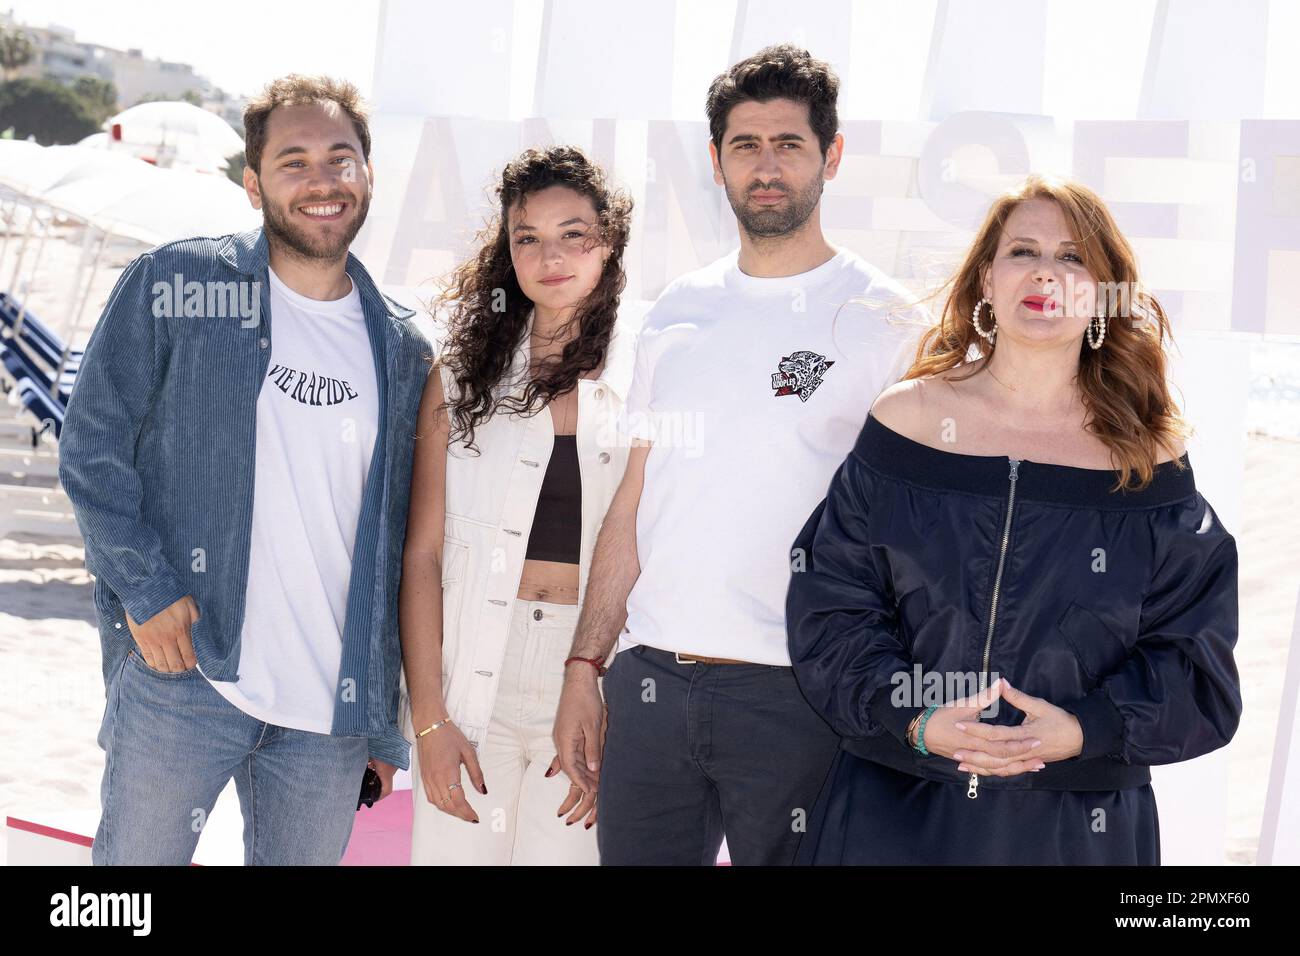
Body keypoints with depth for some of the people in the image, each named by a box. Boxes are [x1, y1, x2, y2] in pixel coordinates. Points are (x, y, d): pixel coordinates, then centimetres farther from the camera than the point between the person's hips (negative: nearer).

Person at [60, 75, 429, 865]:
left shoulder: (401, 349, 9)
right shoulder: (173, 286, 0)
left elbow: (400, 547, 12)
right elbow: (93, 446, -1)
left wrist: (385, 723, 12)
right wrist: (145, 591, -11)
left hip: (333, 709, 3)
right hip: (182, 680, -3)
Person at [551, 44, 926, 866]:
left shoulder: (881, 319, -2)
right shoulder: (678, 313, 12)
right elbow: (633, 507, 14)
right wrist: (584, 669, 8)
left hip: (798, 697, -4)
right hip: (651, 681, 4)